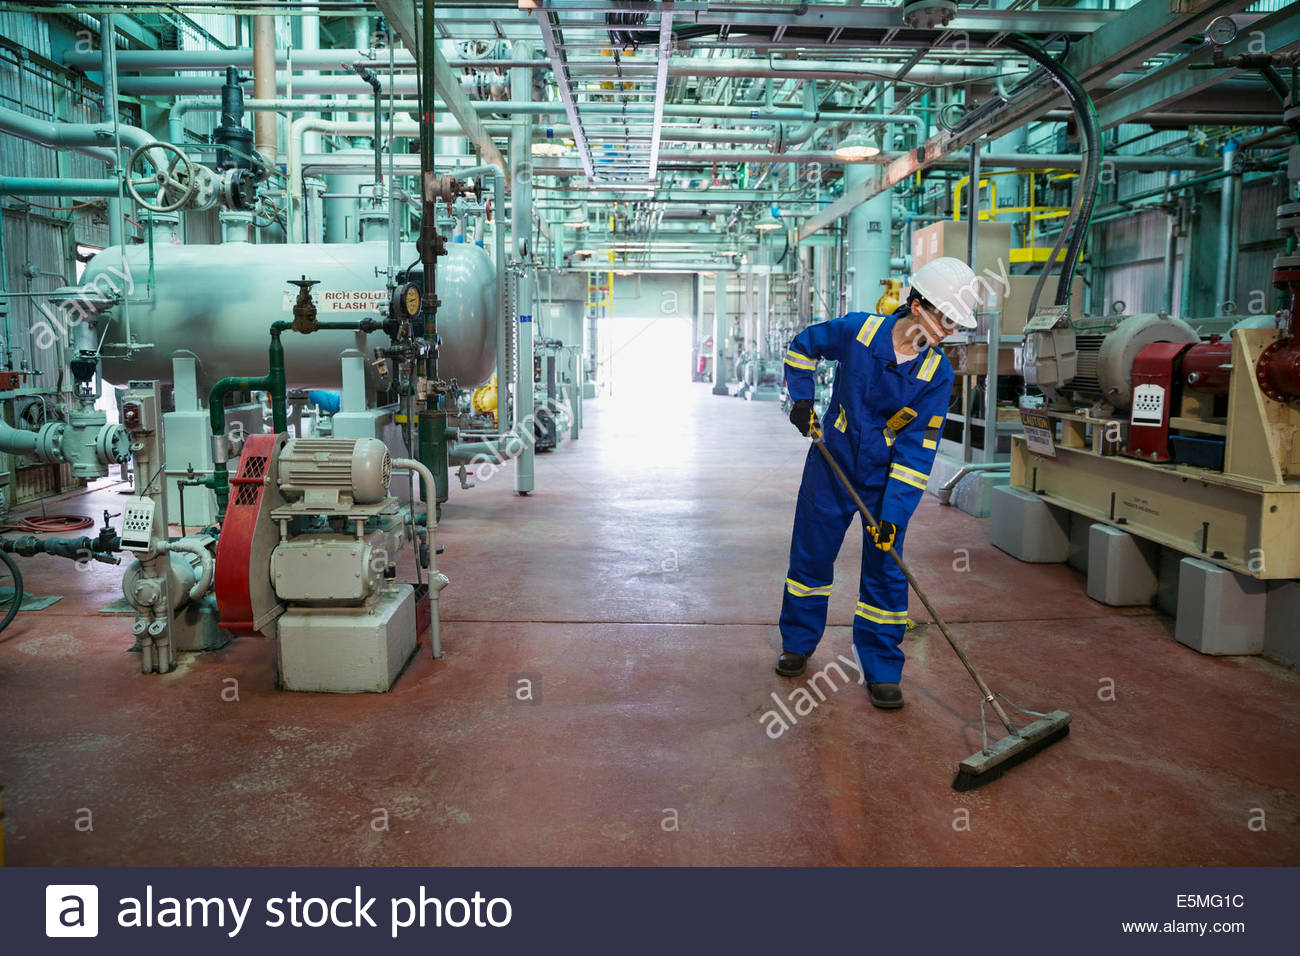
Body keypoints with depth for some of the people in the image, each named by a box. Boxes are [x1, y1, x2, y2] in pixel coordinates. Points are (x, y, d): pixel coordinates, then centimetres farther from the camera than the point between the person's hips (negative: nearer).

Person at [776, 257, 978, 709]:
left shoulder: (937, 374, -14)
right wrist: (801, 399, -4)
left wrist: (893, 515, -22)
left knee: (885, 572, 1)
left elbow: (917, 449, -16)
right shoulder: (857, 330, -15)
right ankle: (798, 644, 31)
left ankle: (881, 670, 14)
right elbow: (802, 345, 5)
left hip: (885, 480, 0)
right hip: (831, 465, 1)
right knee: (810, 555, 11)